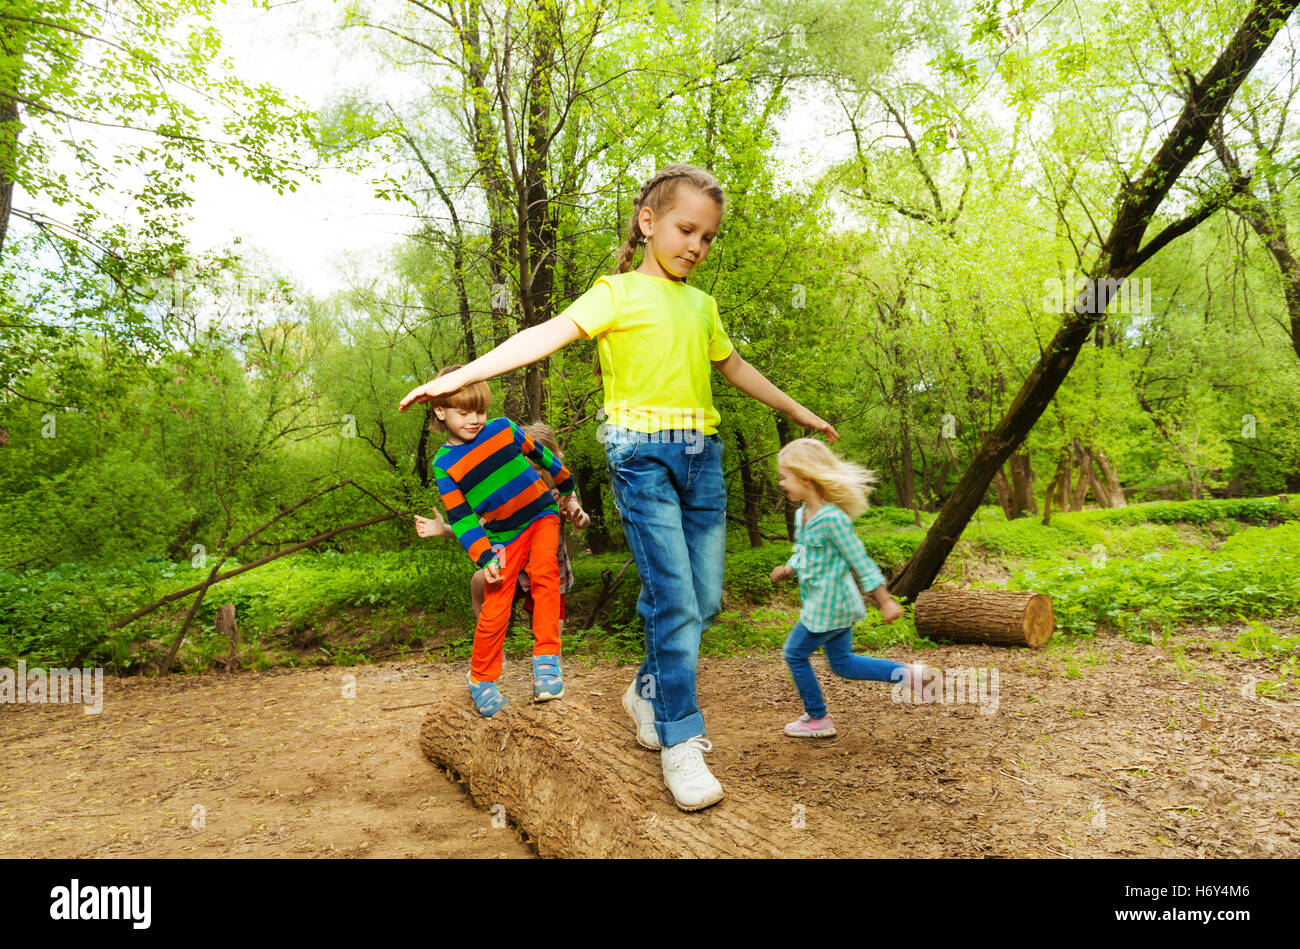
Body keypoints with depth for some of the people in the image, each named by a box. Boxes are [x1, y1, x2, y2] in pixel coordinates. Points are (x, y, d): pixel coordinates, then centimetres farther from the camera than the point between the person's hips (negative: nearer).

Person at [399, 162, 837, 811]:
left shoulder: (701, 305, 19)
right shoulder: (618, 293, 0)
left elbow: (735, 369, 31)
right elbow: (546, 336, -12)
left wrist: (801, 413, 39)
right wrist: (459, 376, -23)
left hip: (702, 455, 6)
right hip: (641, 454, -6)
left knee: (705, 600, 7)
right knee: (674, 599, -10)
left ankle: (648, 692, 30)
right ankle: (679, 741, 2)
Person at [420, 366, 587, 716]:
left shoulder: (502, 428, -2)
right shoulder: (444, 464, -4)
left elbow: (541, 455, 13)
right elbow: (460, 518, -5)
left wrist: (568, 492, 22)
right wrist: (485, 557, -16)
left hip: (541, 515, 0)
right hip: (503, 537, 0)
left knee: (544, 569, -29)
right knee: (494, 611, -4)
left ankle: (546, 660, -23)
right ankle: (482, 680, 21)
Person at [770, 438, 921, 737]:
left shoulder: (831, 519, -23)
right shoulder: (802, 515, 5)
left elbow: (860, 560, -19)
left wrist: (885, 601, -14)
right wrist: (788, 569, 0)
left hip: (829, 605, -9)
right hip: (834, 603, 9)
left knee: (795, 654, 4)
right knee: (842, 664, 17)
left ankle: (817, 718, 18)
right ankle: (903, 674, 20)